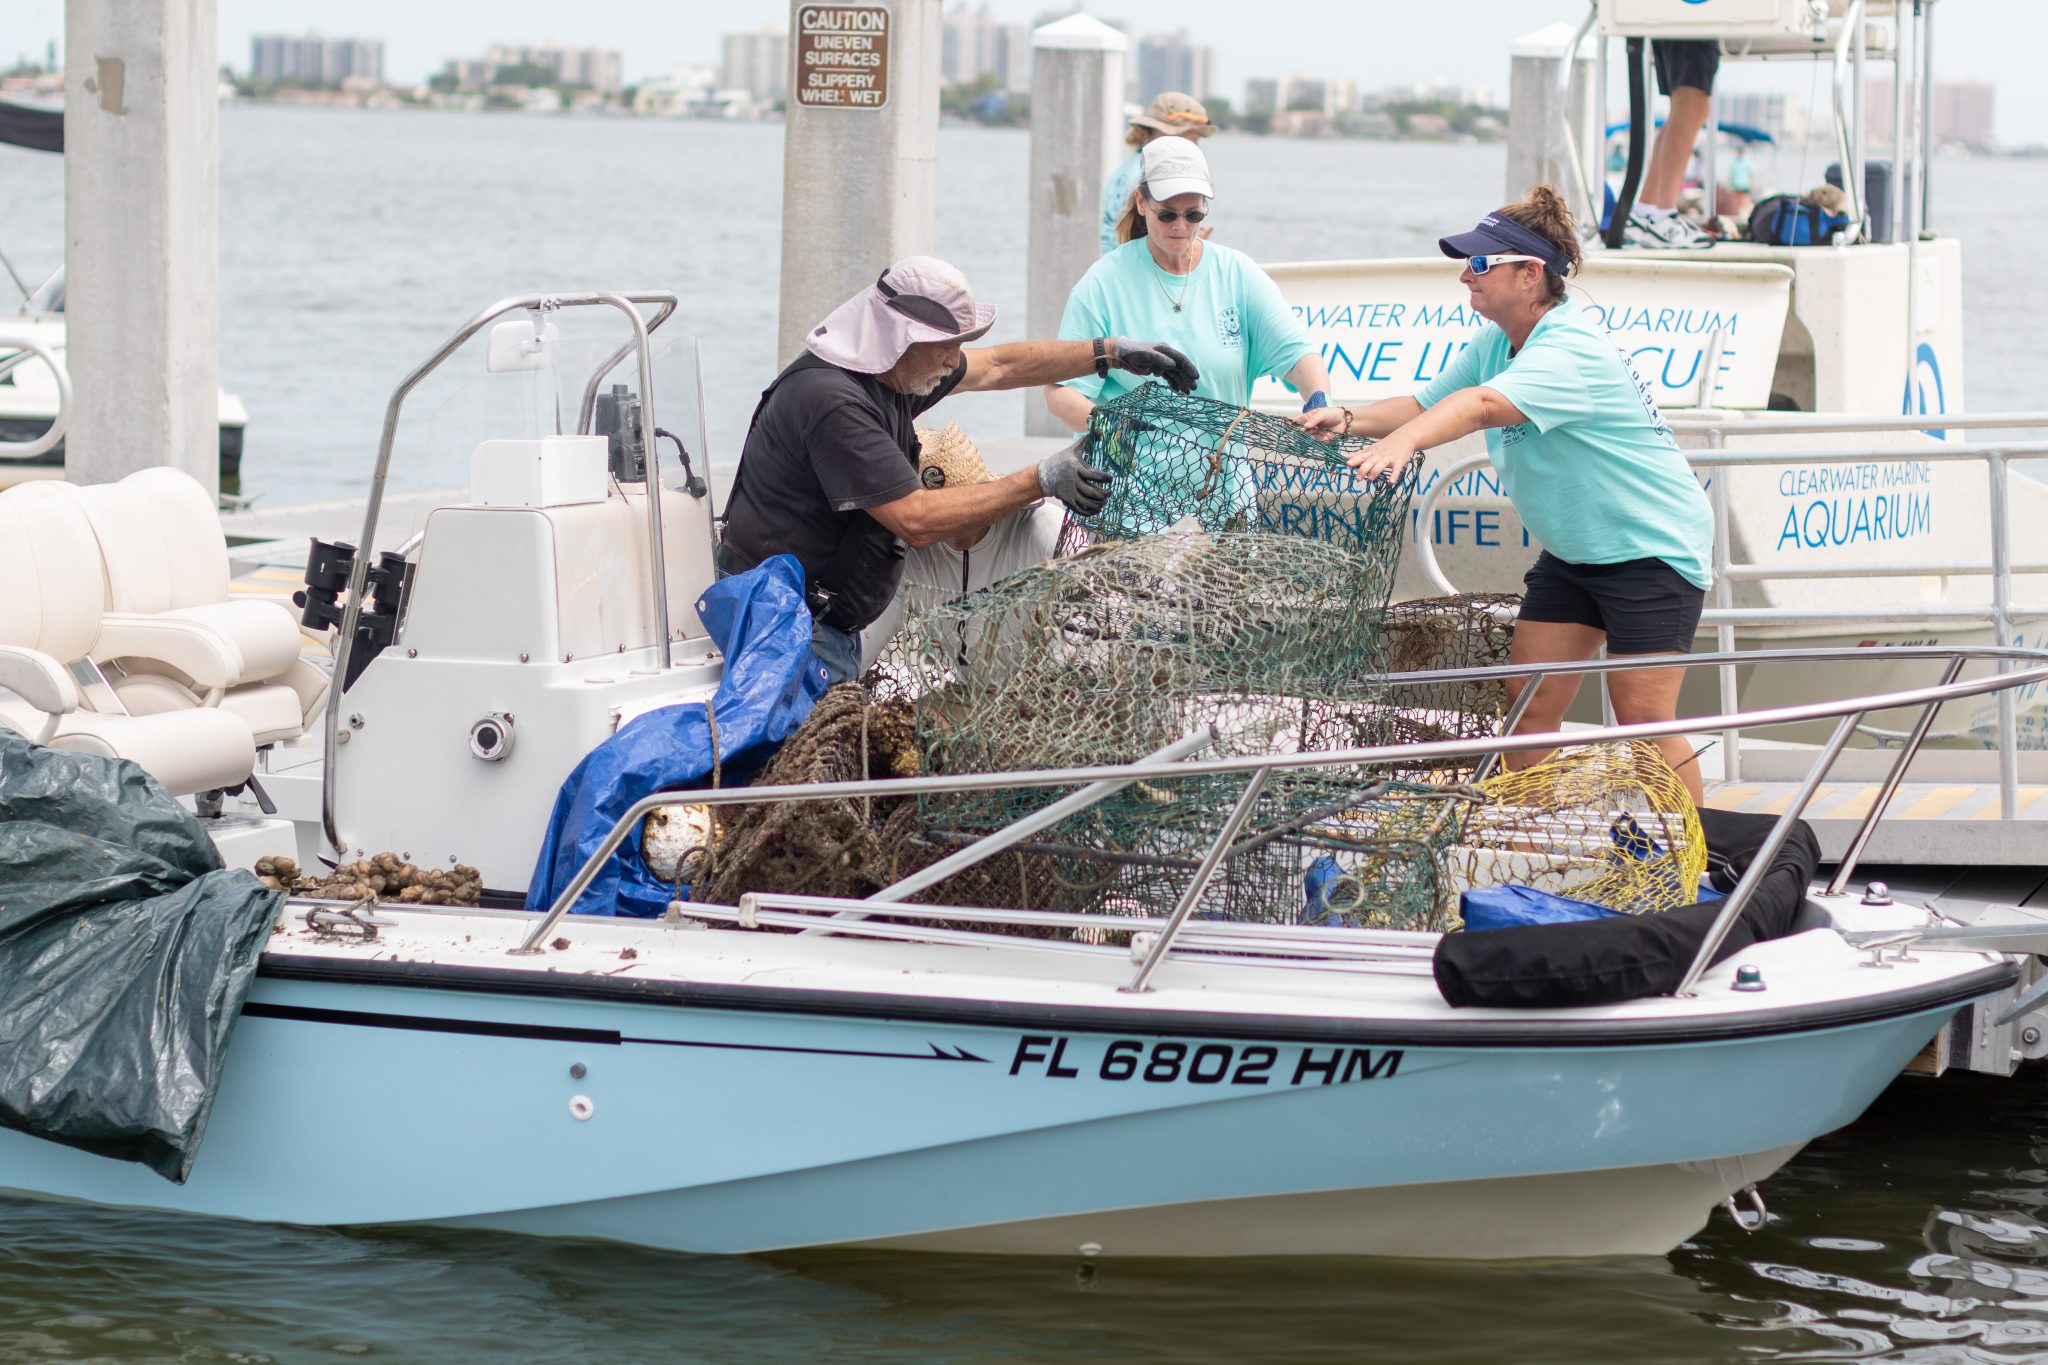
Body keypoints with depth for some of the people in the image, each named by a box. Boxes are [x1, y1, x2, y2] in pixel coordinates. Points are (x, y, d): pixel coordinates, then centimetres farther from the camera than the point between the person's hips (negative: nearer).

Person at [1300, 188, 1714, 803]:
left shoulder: (1573, 350, -27)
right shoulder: (1495, 343, 3)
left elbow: (1482, 406, -43)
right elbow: (1426, 405, 6)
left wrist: (1401, 442, -57)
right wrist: (1350, 421, -13)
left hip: (1653, 546, -9)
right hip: (1572, 551, 9)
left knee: (1643, 720, -10)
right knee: (1528, 700, 2)